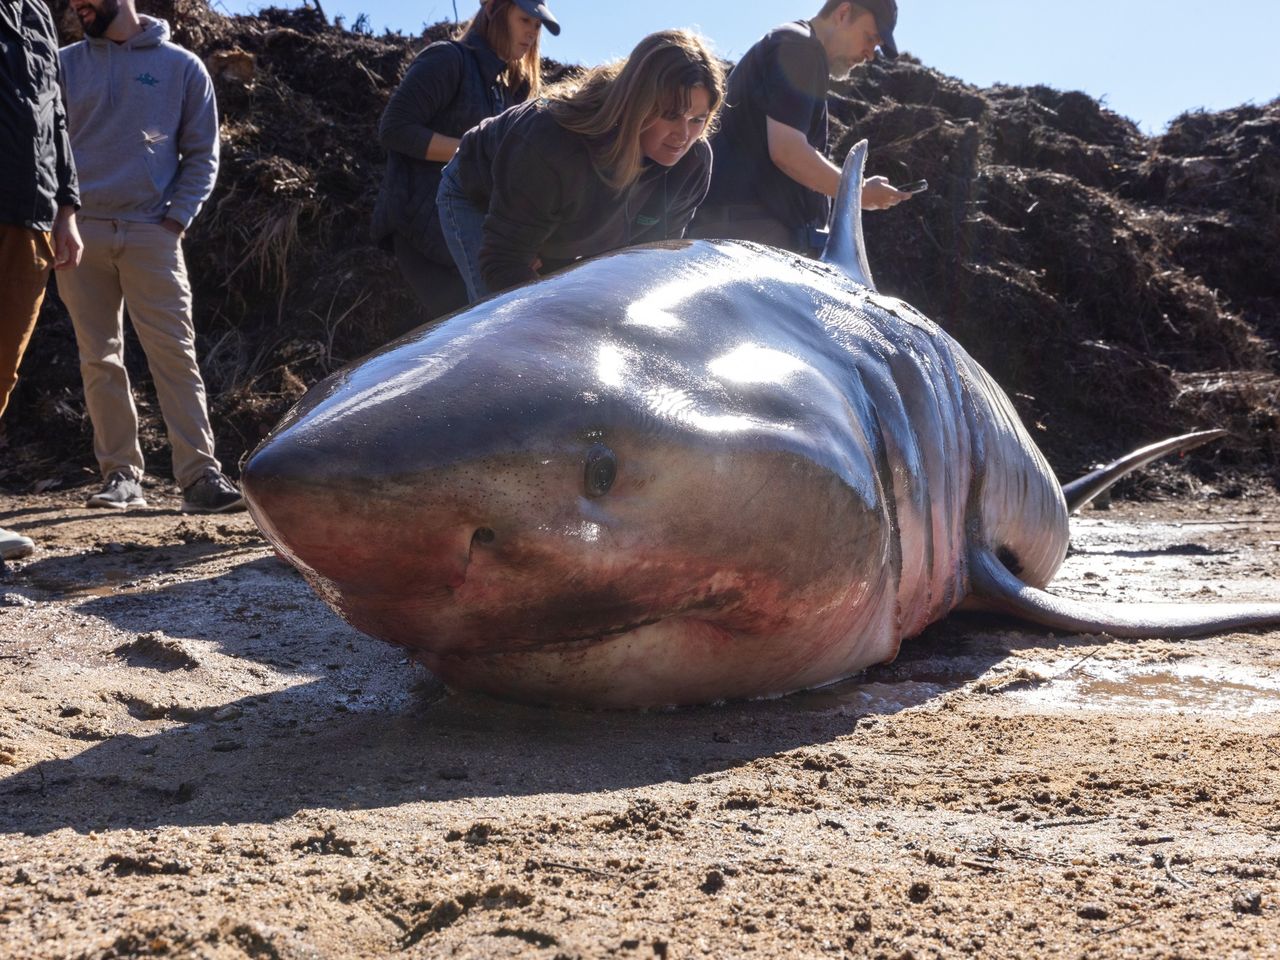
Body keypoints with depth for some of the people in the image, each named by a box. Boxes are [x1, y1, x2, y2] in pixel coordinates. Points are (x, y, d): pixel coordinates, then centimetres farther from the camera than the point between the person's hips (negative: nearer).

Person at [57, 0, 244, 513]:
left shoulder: (181, 67, 7)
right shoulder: (65, 65, 11)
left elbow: (202, 154, 8)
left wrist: (177, 218, -4)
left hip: (151, 233, -2)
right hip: (81, 231, 2)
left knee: (175, 354, -8)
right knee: (99, 359, 3)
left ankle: (200, 476, -10)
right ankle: (121, 475, 7)